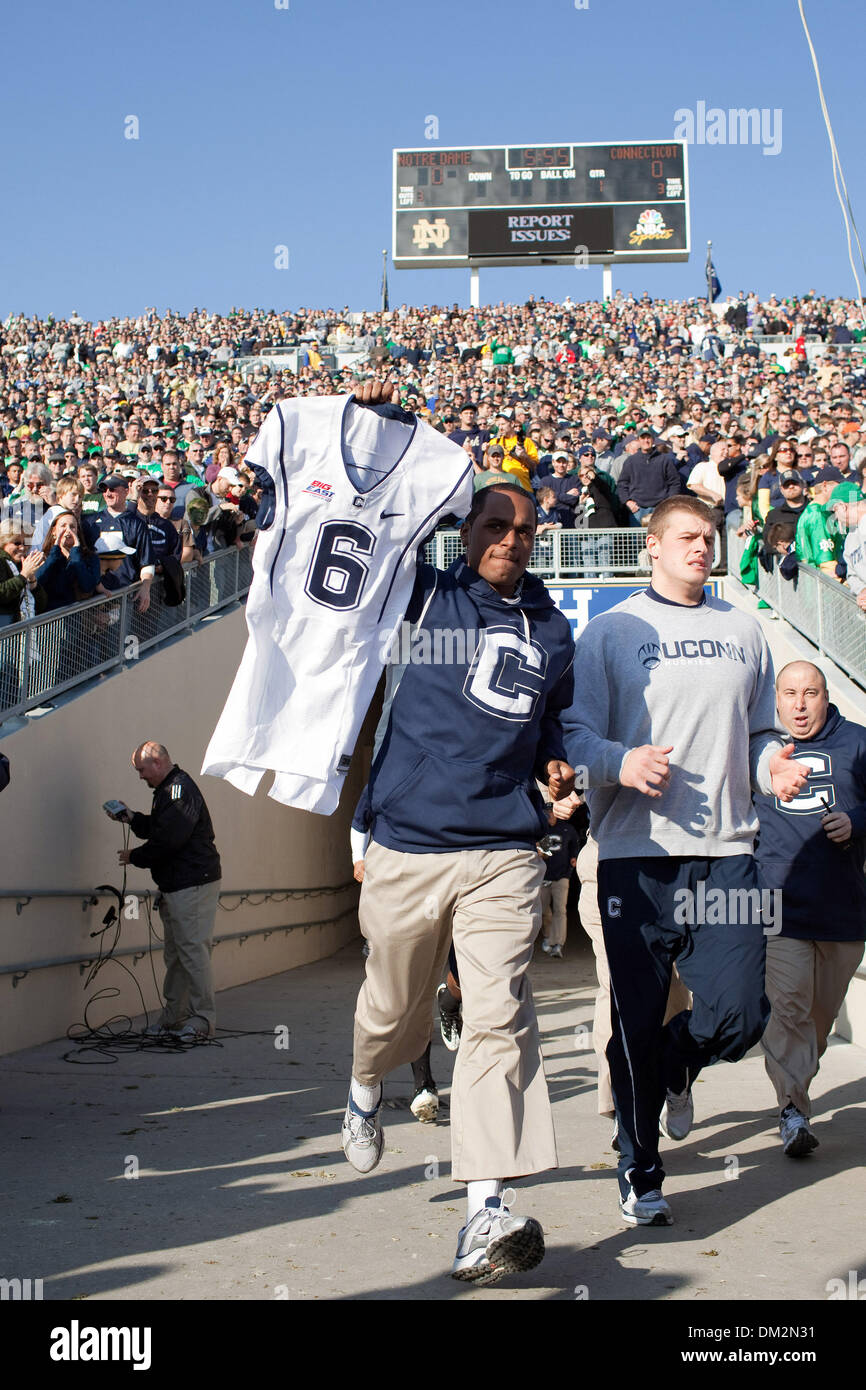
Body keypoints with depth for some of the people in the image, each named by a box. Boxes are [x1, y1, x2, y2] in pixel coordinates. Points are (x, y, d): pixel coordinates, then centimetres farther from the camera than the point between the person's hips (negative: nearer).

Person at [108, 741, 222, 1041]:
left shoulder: (180, 789, -14)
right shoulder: (168, 790, 20)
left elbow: (168, 839, -20)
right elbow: (156, 829, 25)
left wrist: (135, 857, -8)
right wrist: (131, 817, 11)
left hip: (193, 884, -11)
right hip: (175, 886, 11)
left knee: (193, 950, -10)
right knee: (174, 953, 13)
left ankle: (203, 1019, -7)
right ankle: (174, 1016, 19)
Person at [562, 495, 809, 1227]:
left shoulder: (743, 630, 18)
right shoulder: (612, 630, 5)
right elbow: (574, 732, -1)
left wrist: (774, 764, 1)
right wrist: (622, 762, -20)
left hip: (725, 851, 3)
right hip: (638, 854, -3)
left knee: (740, 1013, -7)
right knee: (637, 1024, -1)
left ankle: (677, 1065, 29)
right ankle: (640, 1172, 17)